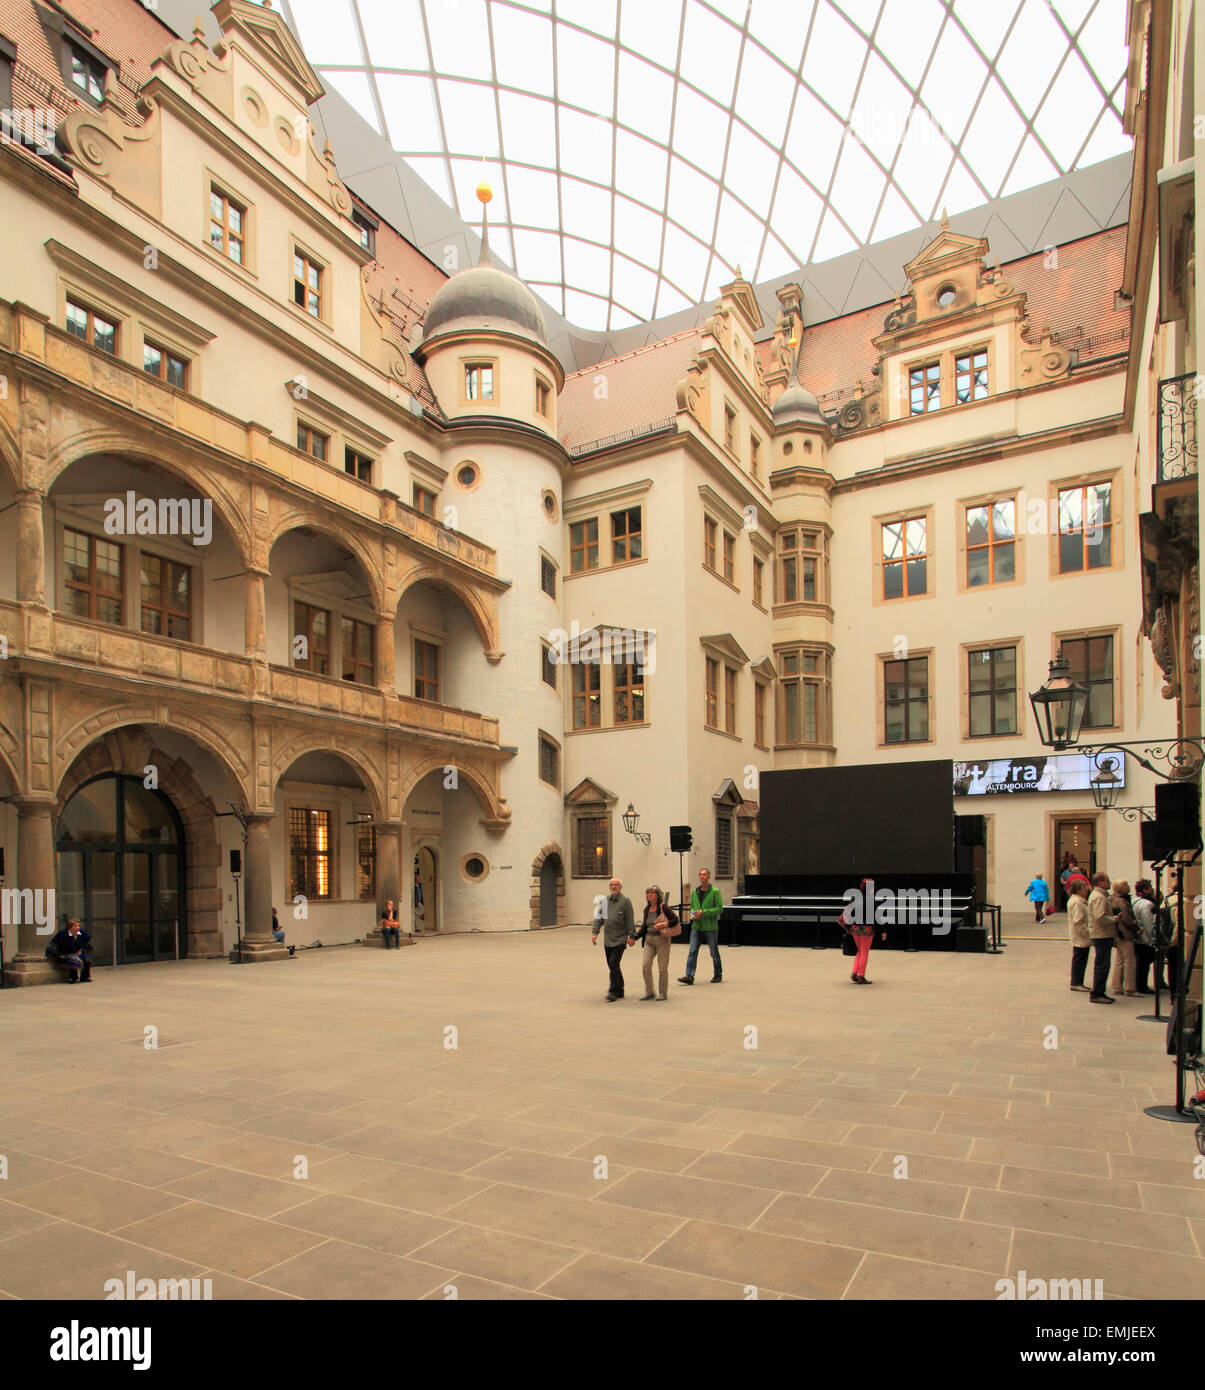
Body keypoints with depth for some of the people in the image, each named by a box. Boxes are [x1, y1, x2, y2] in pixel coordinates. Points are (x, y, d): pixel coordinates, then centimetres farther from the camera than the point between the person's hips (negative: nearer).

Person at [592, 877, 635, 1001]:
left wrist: (631, 936, -10)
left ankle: (613, 991, -6)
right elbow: (599, 917, 11)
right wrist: (595, 932, 1)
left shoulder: (625, 901, -4)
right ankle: (620, 991, 23)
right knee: (612, 966, 11)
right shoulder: (605, 900, 8)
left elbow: (630, 920, -6)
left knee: (613, 963, -14)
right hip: (607, 939, 5)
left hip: (620, 939, -5)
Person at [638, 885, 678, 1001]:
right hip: (649, 940, 5)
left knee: (662, 968, 0)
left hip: (662, 940, -5)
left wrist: (663, 924, -20)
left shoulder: (663, 907, -8)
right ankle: (649, 992, 7)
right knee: (645, 965, -7)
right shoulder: (647, 909, 10)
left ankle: (663, 993, 15)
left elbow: (675, 920, -9)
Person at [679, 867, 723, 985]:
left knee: (714, 952, 9)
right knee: (692, 951, -6)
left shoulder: (715, 891, -6)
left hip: (710, 927, -4)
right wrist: (693, 914, -2)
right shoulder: (694, 892, 10)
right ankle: (689, 976, -7)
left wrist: (704, 912, -18)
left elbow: (720, 908, -11)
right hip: (696, 927, 4)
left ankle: (718, 975, 26)